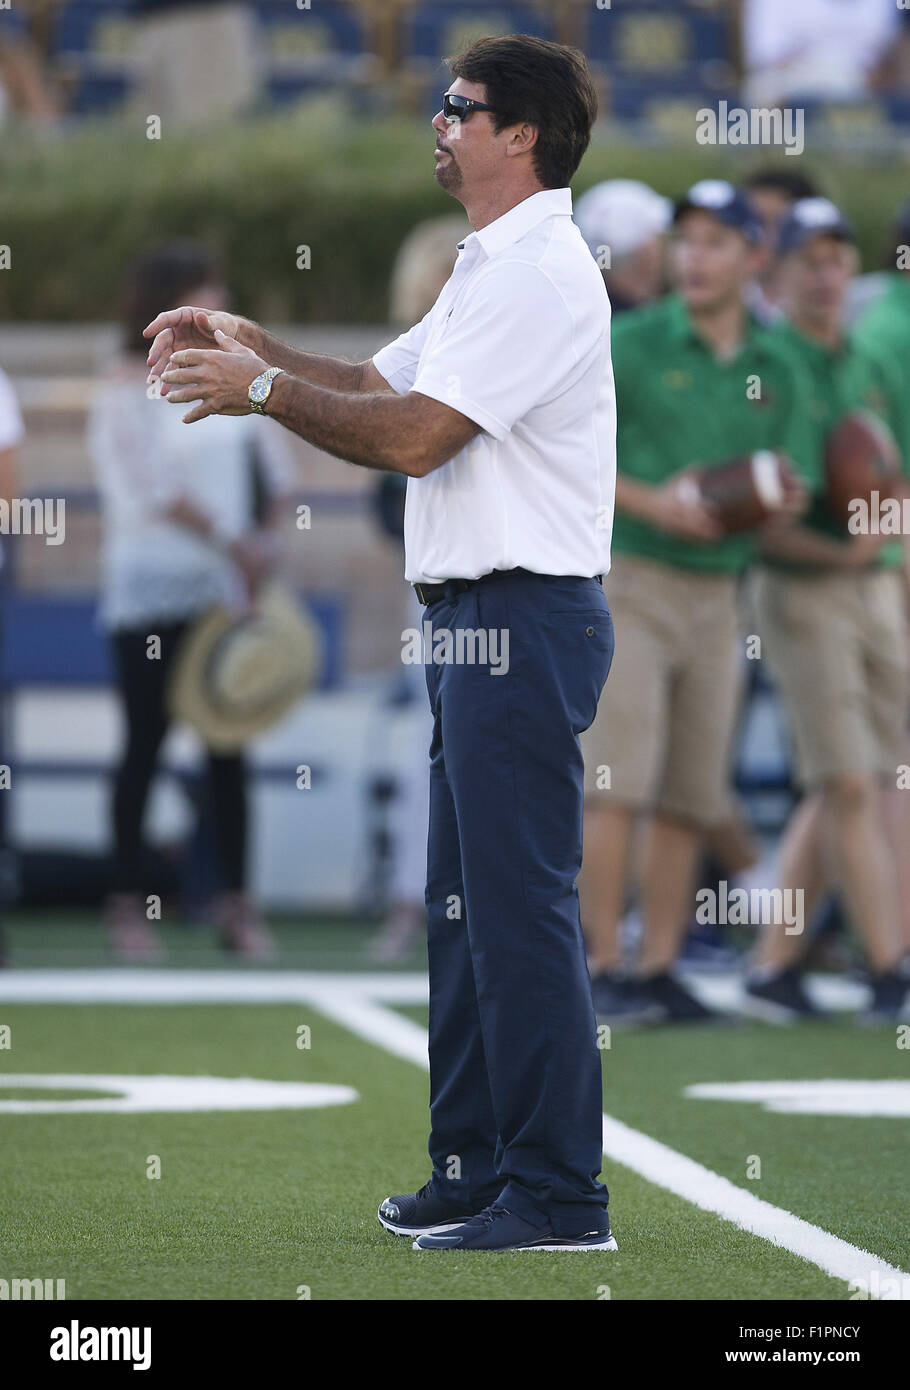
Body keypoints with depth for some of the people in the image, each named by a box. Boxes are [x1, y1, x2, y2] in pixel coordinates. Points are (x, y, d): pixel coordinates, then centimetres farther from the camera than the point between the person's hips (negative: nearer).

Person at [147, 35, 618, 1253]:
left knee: (523, 908, -10)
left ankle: (560, 1195, -9)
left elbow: (412, 435, -20)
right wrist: (248, 344, 12)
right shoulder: (494, 270, 19)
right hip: (479, 618, 11)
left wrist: (259, 388, -10)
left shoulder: (537, 275, -15)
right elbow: (381, 387, 24)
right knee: (466, 906, 14)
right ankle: (476, 1170, 20)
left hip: (522, 618, -11)